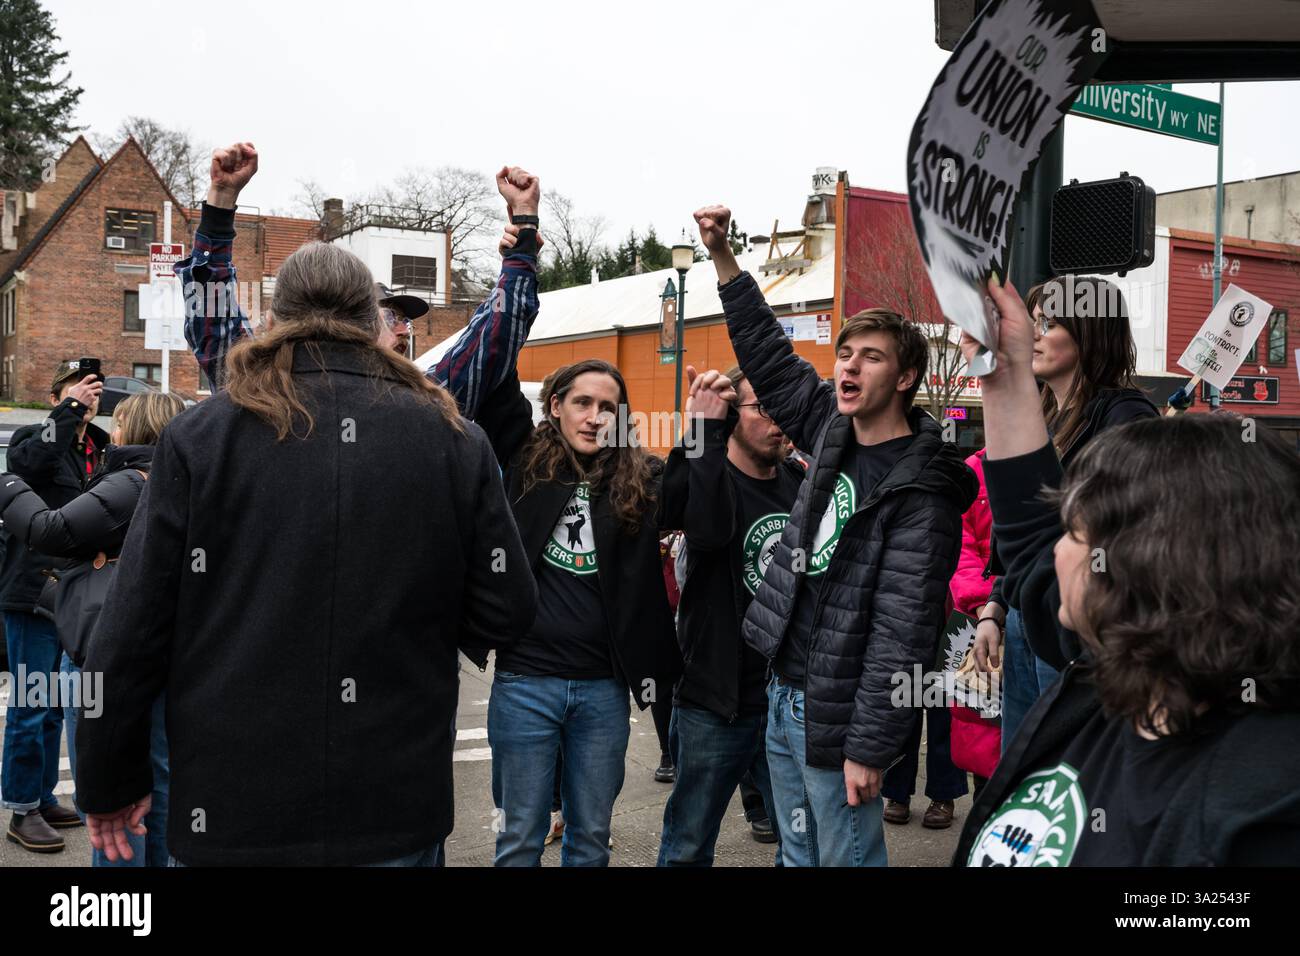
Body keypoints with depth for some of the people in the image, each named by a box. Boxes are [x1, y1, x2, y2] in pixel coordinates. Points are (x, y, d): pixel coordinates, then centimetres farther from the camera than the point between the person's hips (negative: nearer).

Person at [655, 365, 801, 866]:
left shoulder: (801, 484, 7)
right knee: (688, 848, 8)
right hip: (714, 702, -4)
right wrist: (707, 433, -31)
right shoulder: (705, 476, -7)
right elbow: (708, 529, -32)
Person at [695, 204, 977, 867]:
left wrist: (868, 747, -22)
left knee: (847, 856, 3)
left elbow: (901, 632, -21)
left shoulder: (920, 491, -18)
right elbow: (769, 358, 15)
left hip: (835, 713, -8)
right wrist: (722, 258, 10)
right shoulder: (834, 430, 5)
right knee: (798, 855, 19)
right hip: (784, 694, 8)